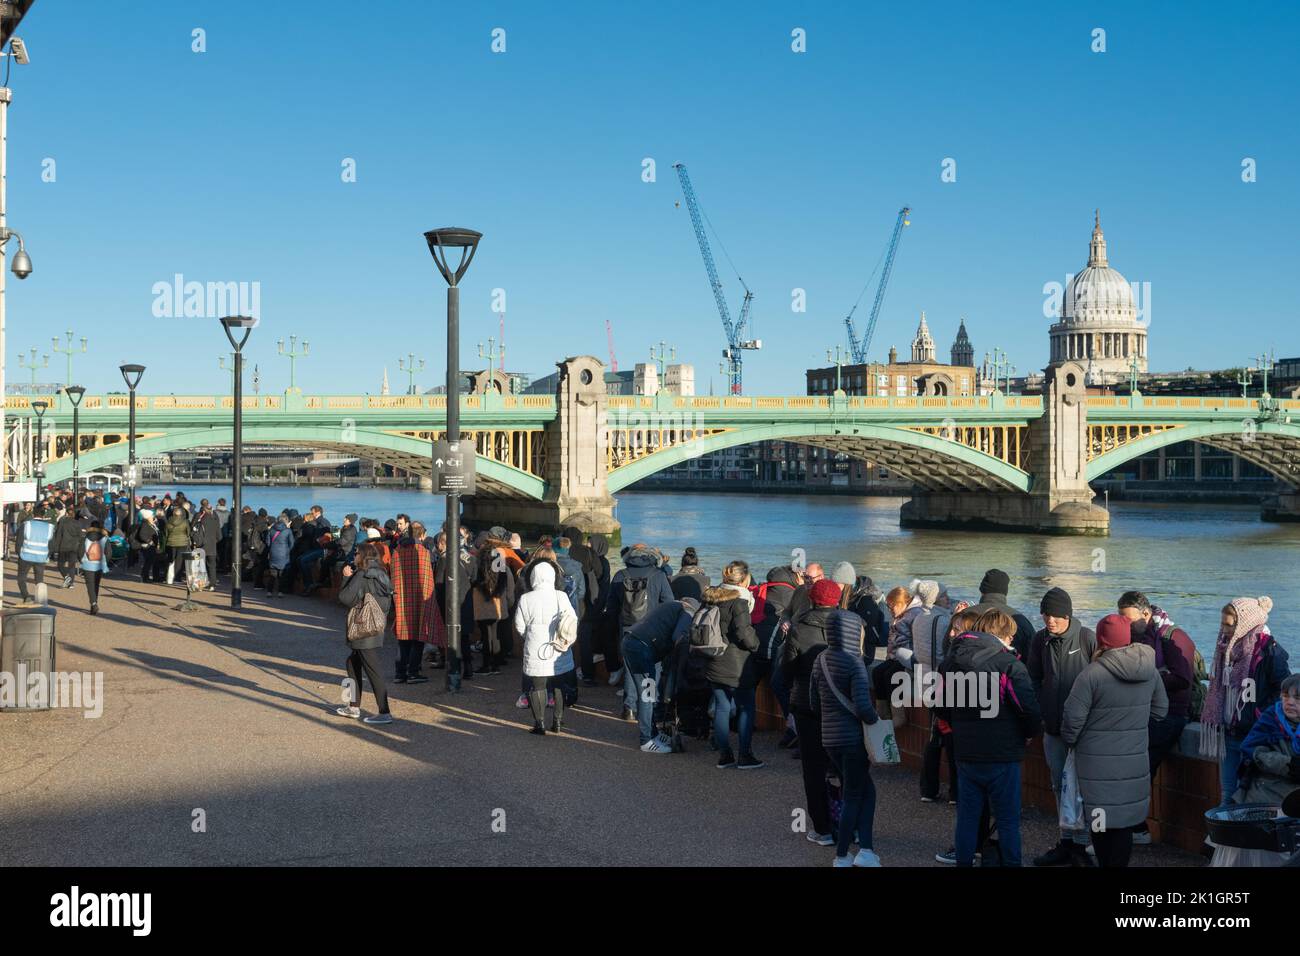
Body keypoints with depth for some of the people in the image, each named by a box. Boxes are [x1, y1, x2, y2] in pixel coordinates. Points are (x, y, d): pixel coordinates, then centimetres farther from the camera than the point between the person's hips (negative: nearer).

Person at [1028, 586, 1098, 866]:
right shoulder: (1040, 640, 1)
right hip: (1052, 728, 5)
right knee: (1060, 787, 13)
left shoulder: (1087, 638, -12)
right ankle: (1066, 842, 24)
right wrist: (1038, 713, 2)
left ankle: (1080, 846, 7)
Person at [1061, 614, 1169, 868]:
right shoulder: (1150, 670, 1)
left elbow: (1073, 716, -13)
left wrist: (1069, 741, 5)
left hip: (1097, 761, -4)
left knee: (1101, 821, 7)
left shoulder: (1092, 673, -16)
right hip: (1134, 760, 4)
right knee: (1125, 821, 12)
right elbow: (1160, 709, 14)